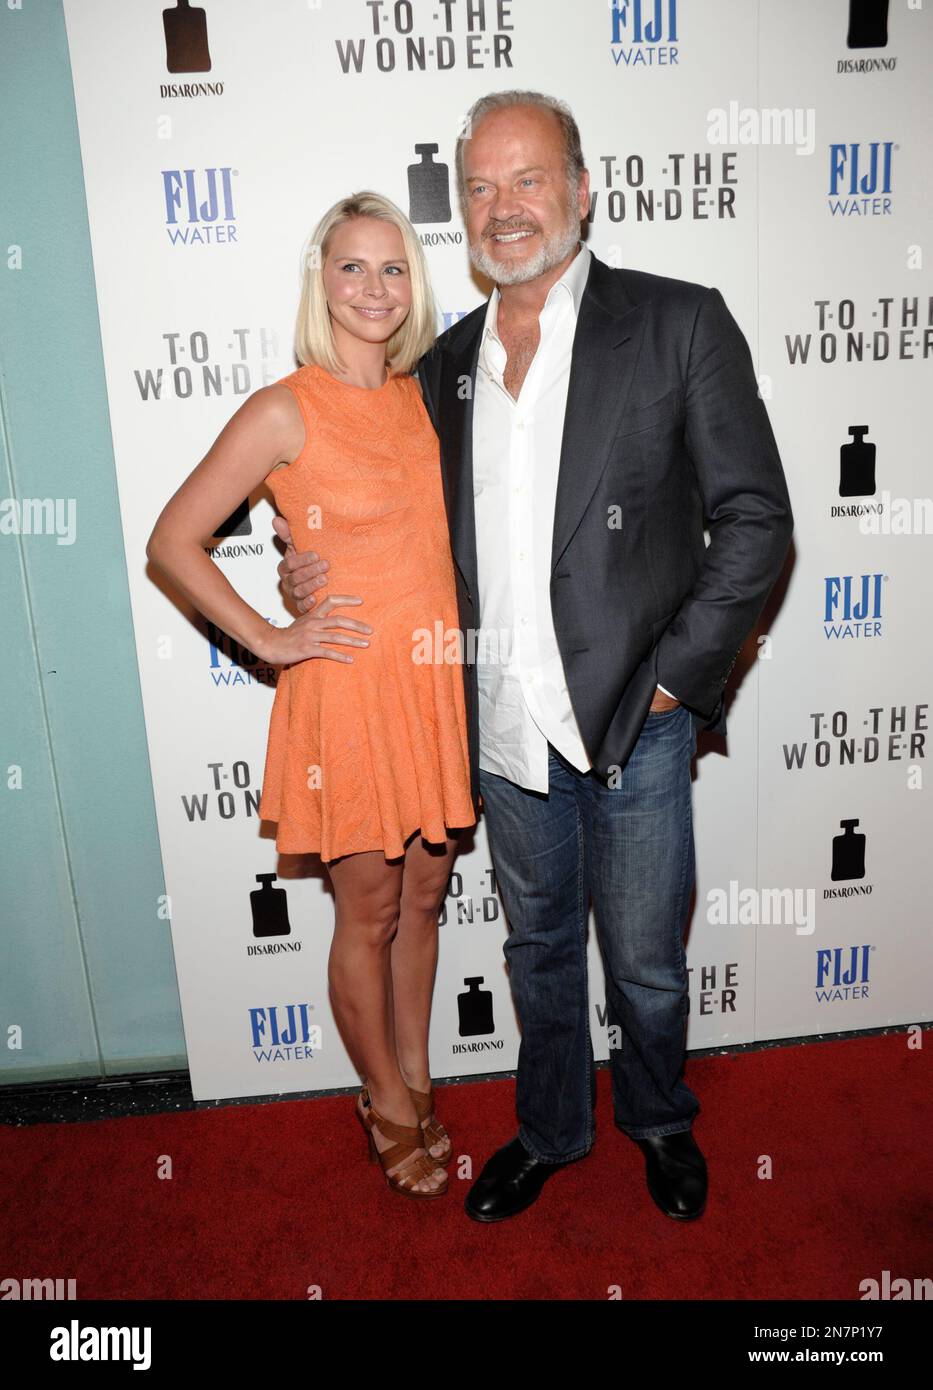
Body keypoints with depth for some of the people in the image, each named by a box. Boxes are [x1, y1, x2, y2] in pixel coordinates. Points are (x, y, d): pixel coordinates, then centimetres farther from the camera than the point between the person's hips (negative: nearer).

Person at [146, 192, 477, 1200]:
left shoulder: (421, 397, 7)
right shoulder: (285, 411, -11)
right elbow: (173, 542, -8)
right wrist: (271, 641, -9)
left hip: (438, 687, 6)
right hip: (349, 692, -5)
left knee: (422, 902, 18)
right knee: (368, 917, 10)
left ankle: (415, 1084, 39)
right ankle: (389, 1107, 33)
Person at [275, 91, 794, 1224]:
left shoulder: (679, 324, -6)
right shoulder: (446, 363, 8)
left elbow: (755, 517, -6)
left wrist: (676, 674, -11)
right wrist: (324, 570, 0)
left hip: (634, 725, -3)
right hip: (505, 730, 4)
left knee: (645, 962, 14)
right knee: (537, 949, 21)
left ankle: (658, 1119, 45)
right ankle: (550, 1128, 46)